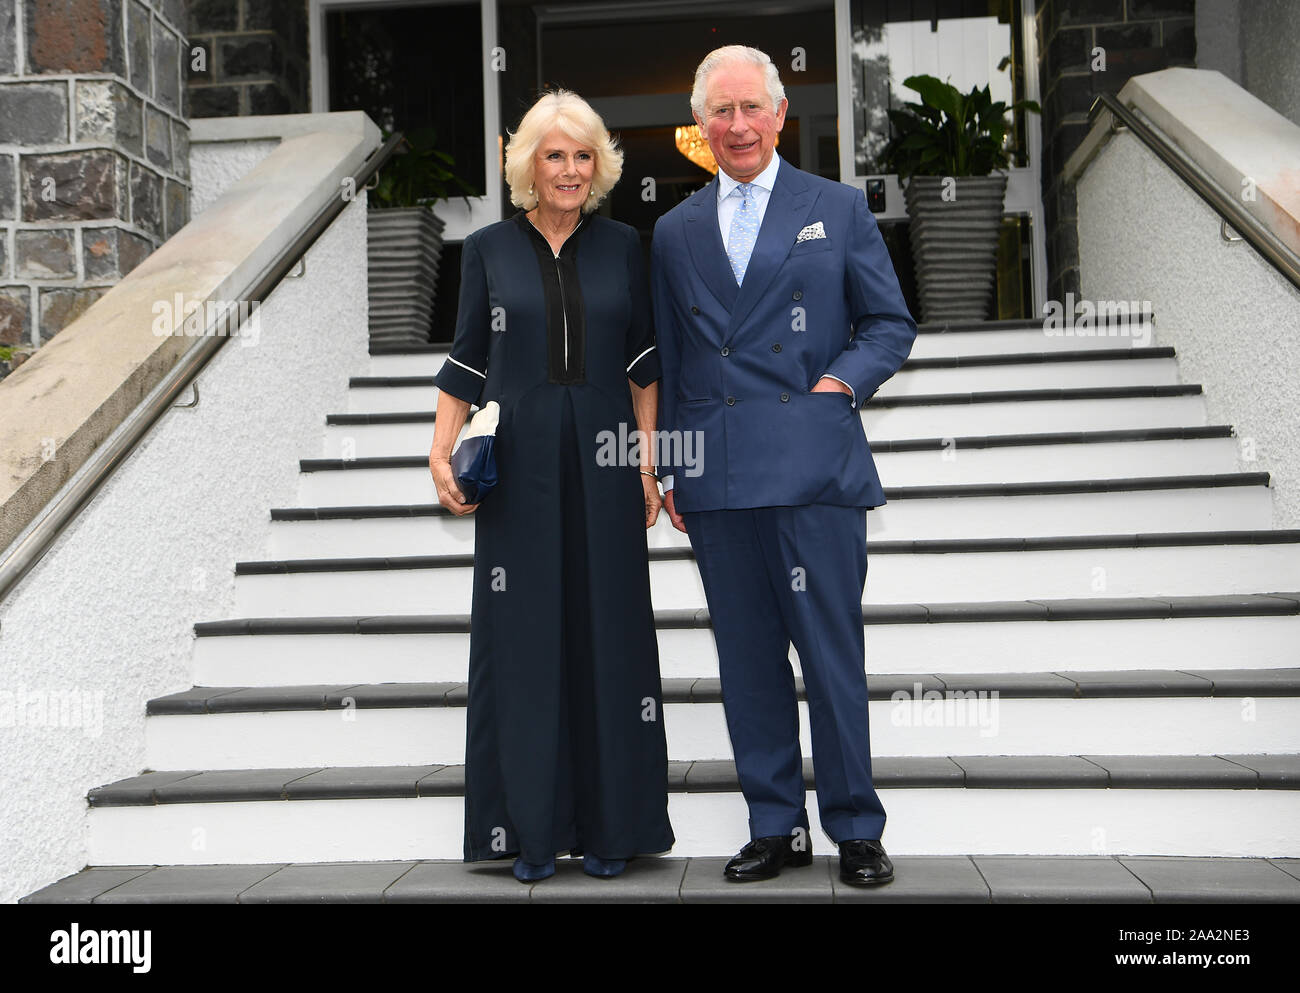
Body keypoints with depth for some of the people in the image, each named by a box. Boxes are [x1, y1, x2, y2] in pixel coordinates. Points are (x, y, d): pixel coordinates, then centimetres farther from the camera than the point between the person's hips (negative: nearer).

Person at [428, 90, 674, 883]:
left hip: (602, 465, 1)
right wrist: (441, 457, -4)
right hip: (518, 468, 0)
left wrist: (648, 462, 1)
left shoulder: (622, 246, 8)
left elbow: (643, 362, 8)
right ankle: (533, 829, 13)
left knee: (608, 633, 3)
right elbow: (465, 365, 6)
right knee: (523, 636, 1)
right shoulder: (488, 250, 6)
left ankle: (611, 825, 15)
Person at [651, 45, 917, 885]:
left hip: (815, 469, -2)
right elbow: (669, 361, 16)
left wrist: (844, 380, -9)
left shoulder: (839, 209, 9)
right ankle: (776, 826, 21)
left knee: (833, 654, -1)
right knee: (748, 659, 8)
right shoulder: (676, 232, 16)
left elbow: (891, 325, 9)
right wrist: (670, 469, 10)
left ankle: (856, 829, 15)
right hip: (718, 482, 3)